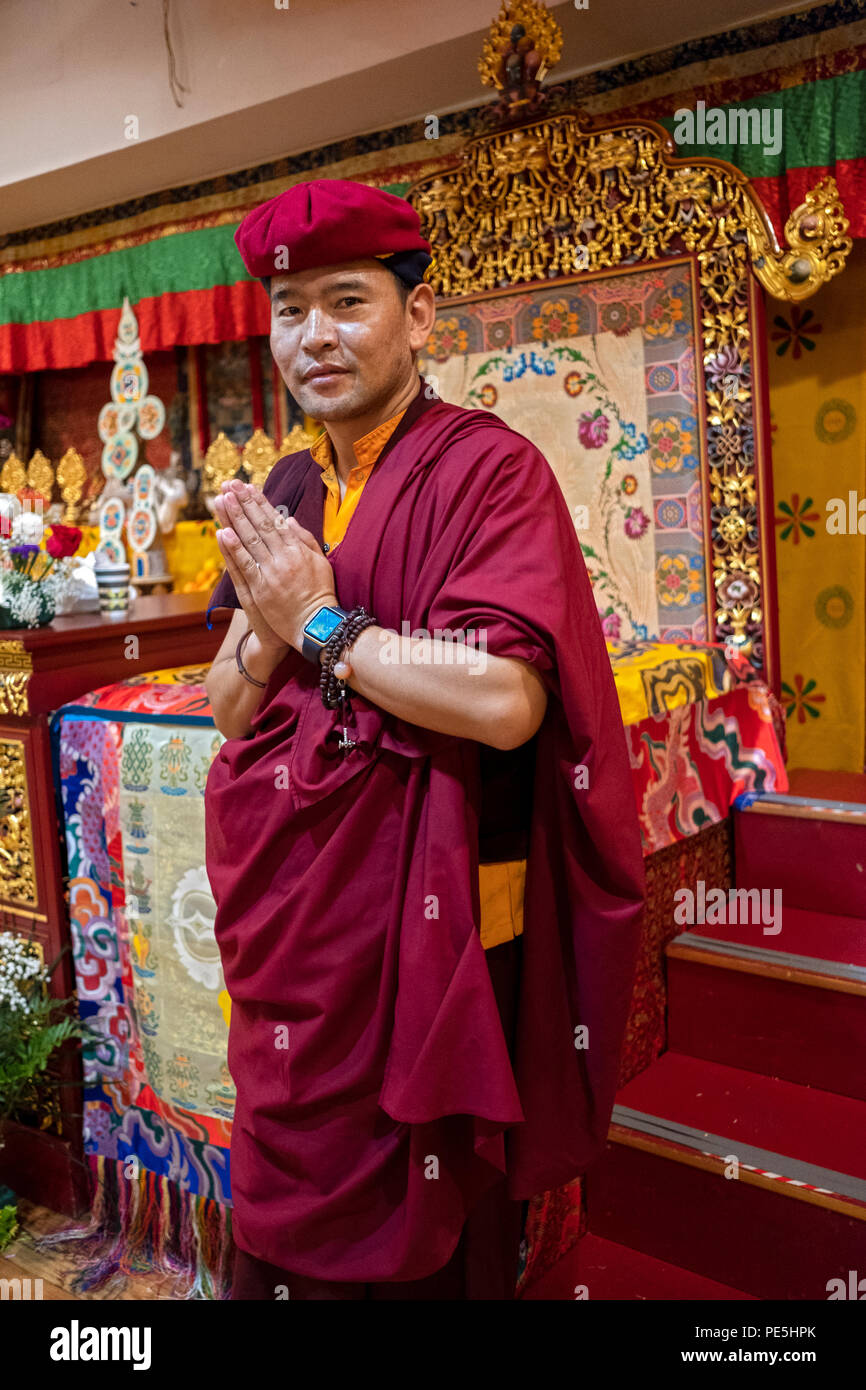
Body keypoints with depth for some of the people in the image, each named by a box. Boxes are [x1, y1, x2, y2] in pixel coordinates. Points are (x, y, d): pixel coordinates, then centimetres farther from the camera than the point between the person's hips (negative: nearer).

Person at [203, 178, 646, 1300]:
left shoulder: (490, 470, -12)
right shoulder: (284, 493, 9)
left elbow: (504, 699, -26)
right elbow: (227, 712, 9)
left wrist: (323, 623, -16)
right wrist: (267, 633, -12)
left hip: (430, 918, -6)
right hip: (291, 918, 7)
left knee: (425, 1240, 13)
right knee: (288, 1225, 22)